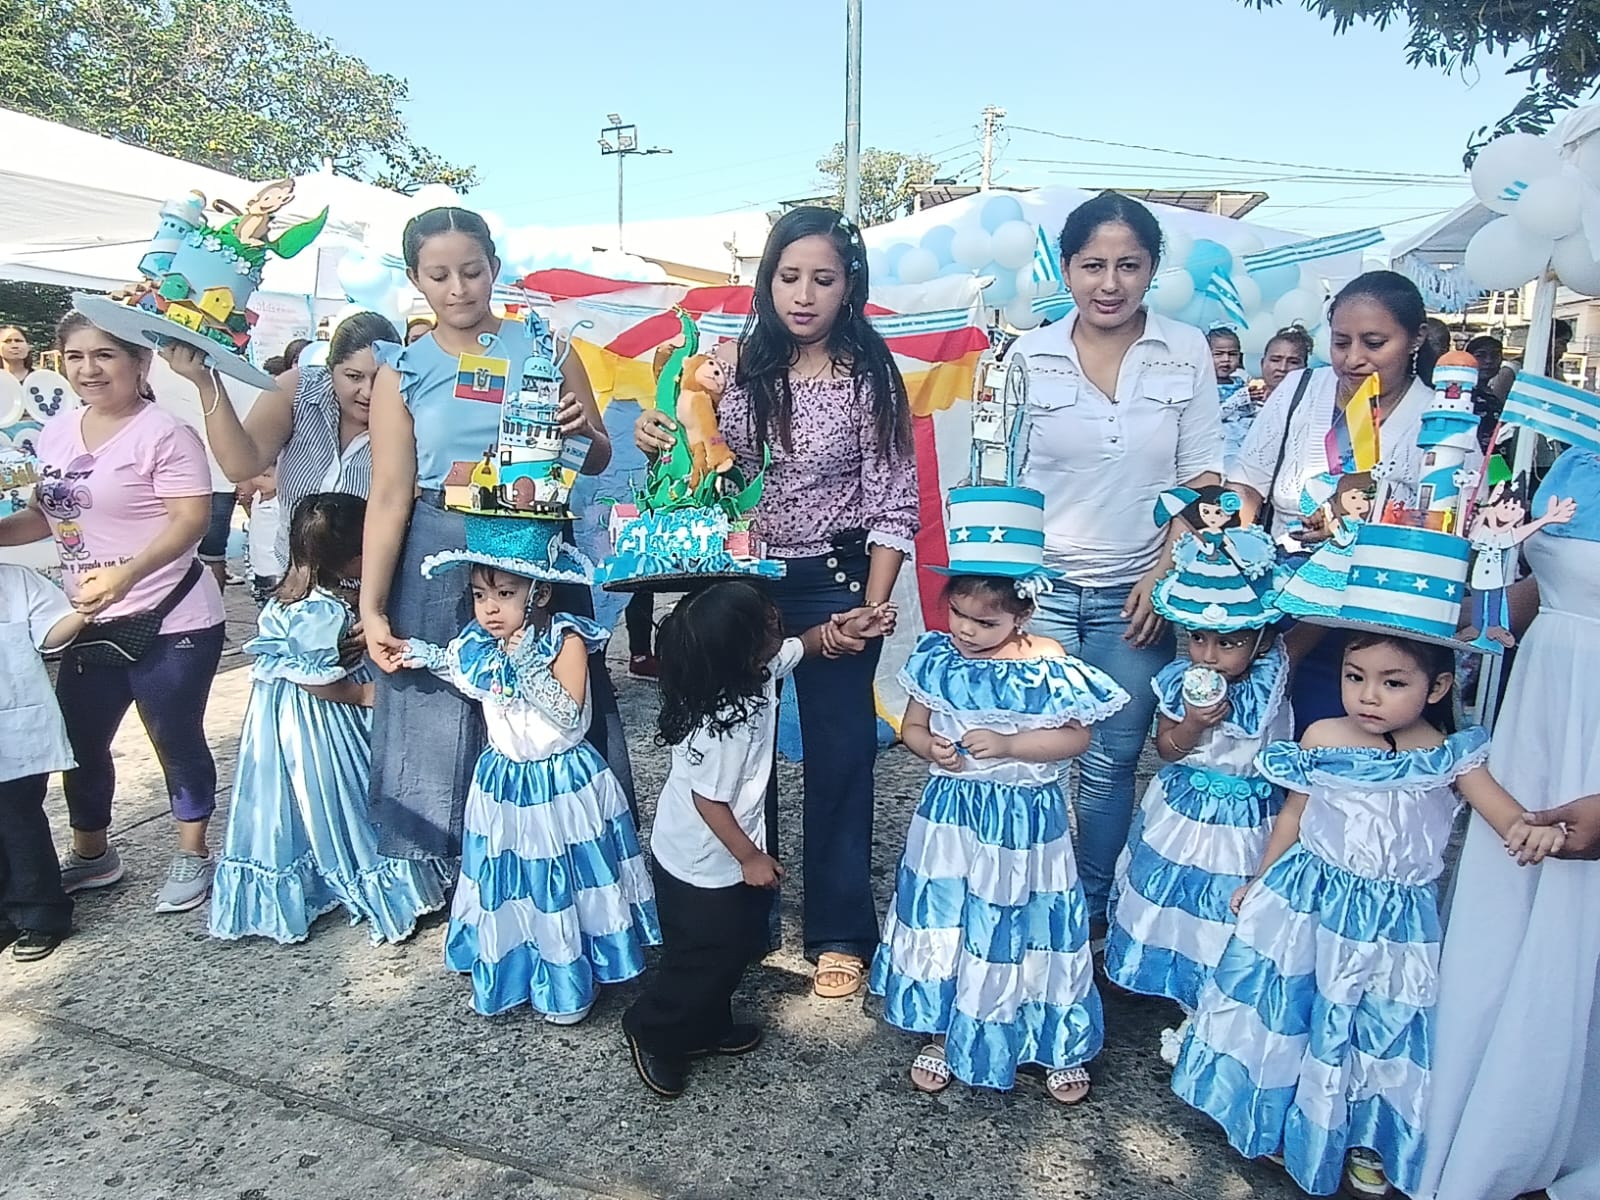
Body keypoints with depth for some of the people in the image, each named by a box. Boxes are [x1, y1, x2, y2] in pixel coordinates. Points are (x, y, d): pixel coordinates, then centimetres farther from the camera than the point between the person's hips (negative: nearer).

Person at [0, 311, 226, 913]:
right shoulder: (56, 432, 9)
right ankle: (90, 853, 38)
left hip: (172, 623, -7)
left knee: (176, 740, 6)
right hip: (90, 622, 7)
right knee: (77, 740, 17)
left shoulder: (164, 434, -14)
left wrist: (125, 573, -32)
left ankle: (193, 854, 26)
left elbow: (191, 519, -22)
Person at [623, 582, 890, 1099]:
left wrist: (840, 630, -4)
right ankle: (652, 1034, 35)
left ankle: (706, 1027, 46)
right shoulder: (724, 726, -37)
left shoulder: (751, 670, -13)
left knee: (736, 945, 25)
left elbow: (795, 648, 9)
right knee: (705, 956, 12)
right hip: (705, 866, -9)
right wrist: (751, 858, -15)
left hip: (714, 856, 9)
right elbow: (710, 801, -26)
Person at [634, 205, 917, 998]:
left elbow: (892, 502, -8)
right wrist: (664, 443, -11)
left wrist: (873, 607, -15)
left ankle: (840, 932, 21)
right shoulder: (749, 369, 3)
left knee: (838, 755, 5)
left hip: (834, 583, -4)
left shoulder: (869, 375, -7)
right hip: (745, 577, 4)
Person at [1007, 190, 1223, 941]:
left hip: (1136, 595, 0)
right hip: (1039, 587, 0)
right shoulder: (1029, 356, 0)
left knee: (1110, 764, 10)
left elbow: (1202, 476, 2)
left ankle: (1091, 914, 29)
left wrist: (1167, 573, -7)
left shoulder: (1187, 353, 1)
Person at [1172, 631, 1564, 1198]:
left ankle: (1367, 1139, 36)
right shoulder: (1322, 738, -8)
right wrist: (1261, 880, 11)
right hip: (1308, 901, 1)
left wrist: (1533, 829, -41)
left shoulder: (1449, 757, -10)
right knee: (1291, 1007, 13)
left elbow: (1505, 814, -16)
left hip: (1394, 921, 0)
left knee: (1380, 1030, 13)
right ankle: (1278, 1117, 36)